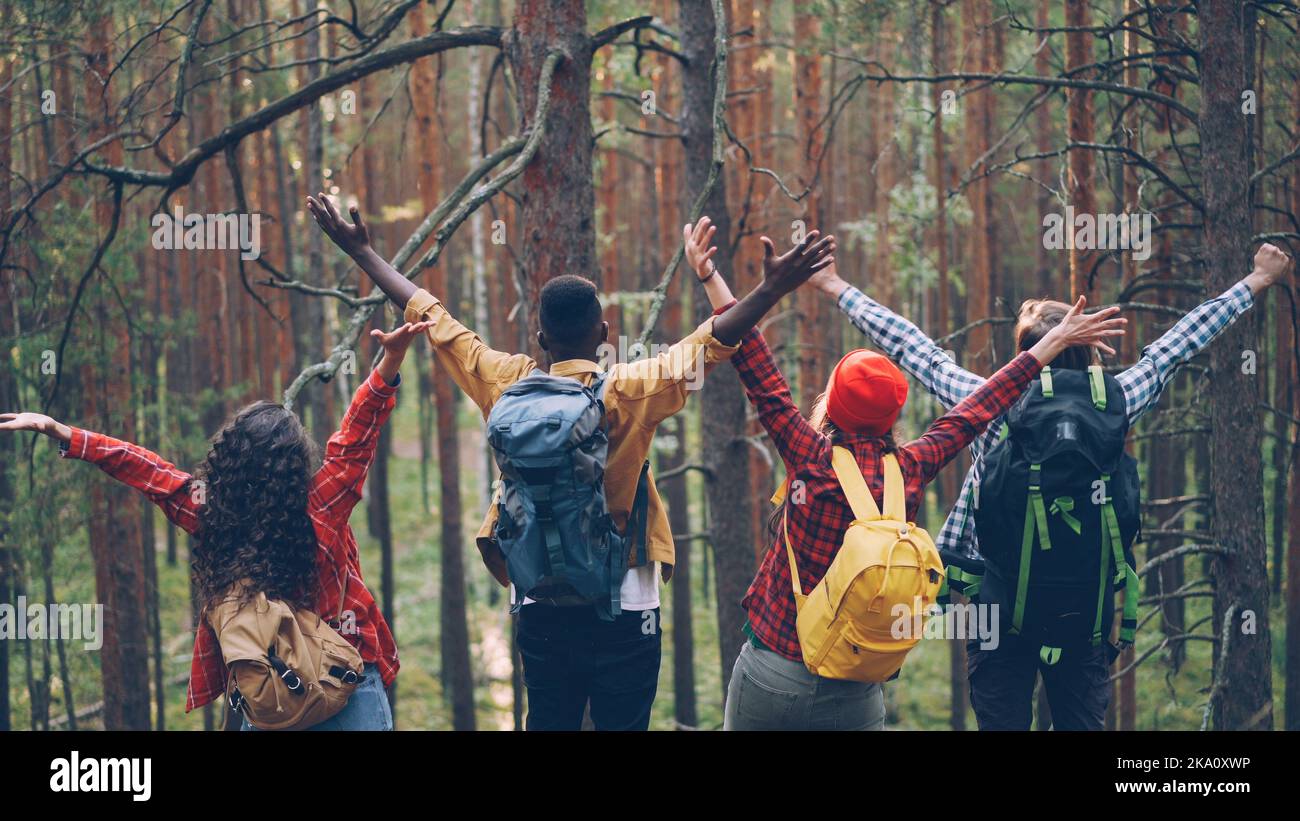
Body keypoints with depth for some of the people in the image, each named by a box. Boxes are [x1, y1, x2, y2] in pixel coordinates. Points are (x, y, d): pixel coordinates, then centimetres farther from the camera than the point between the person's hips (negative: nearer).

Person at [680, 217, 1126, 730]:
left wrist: (710, 279, -2)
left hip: (771, 674, -3)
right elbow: (971, 416, 8)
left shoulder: (814, 463, -12)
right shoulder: (907, 474, -3)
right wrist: (1051, 343, 21)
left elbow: (763, 383, -7)